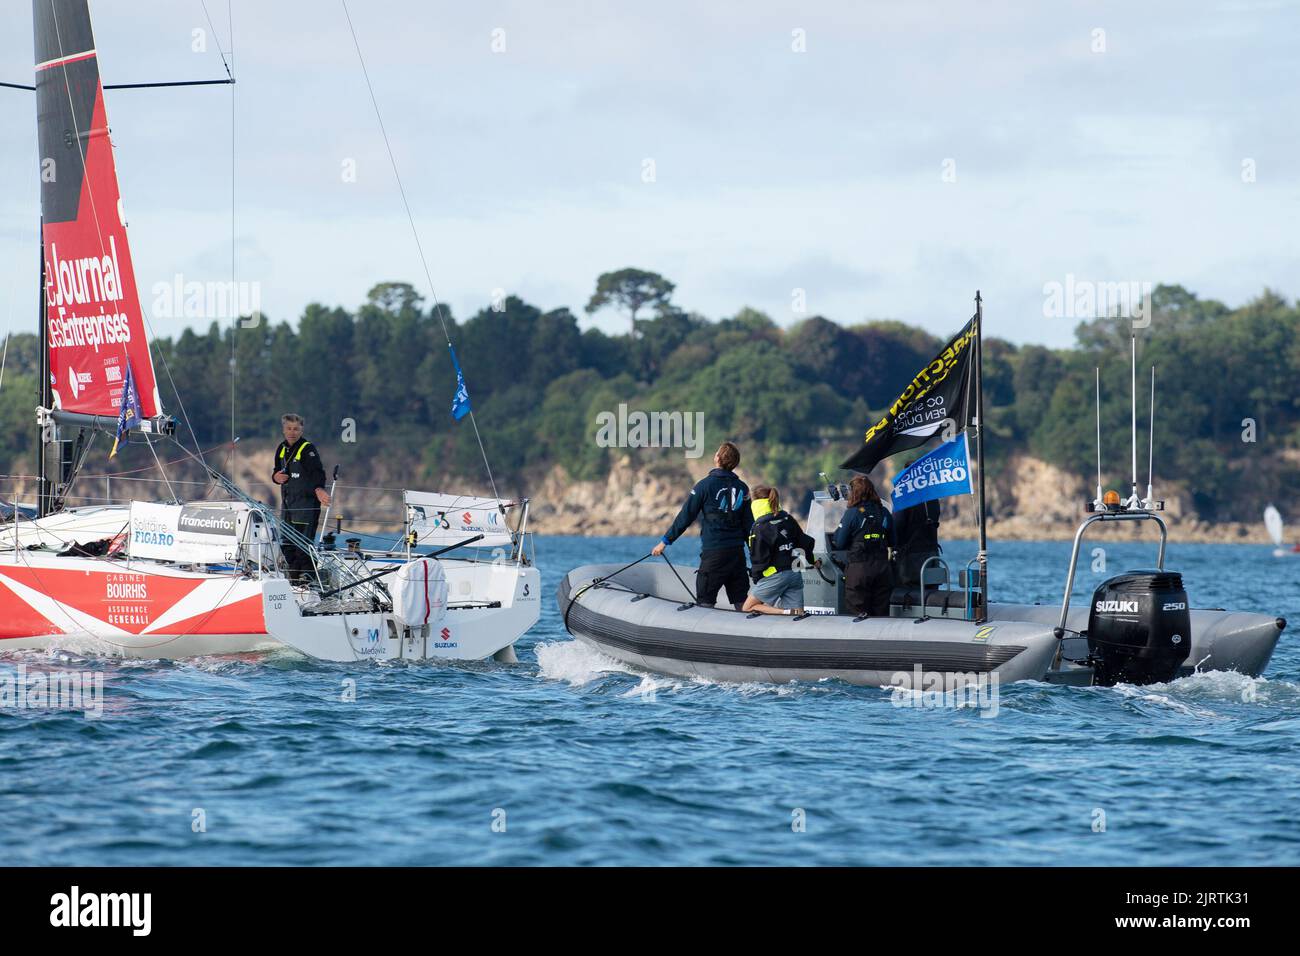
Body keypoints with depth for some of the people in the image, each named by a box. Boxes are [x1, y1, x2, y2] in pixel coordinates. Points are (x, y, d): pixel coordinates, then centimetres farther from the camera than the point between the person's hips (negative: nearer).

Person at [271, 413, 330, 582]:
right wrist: (276, 477, -1)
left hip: (306, 502, -8)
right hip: (287, 502, 8)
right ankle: (294, 576, 23)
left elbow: (317, 472, -25)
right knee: (286, 543, 11)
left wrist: (318, 488, -45)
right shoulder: (282, 449, 12)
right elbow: (276, 471, 25)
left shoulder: (307, 449, -11)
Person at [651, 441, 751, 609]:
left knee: (705, 601, -1)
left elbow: (685, 517, -5)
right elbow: (749, 524, 9)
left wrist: (665, 541, 2)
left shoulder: (705, 485, -7)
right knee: (741, 601, 8)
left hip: (713, 552, -5)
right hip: (737, 551, 5)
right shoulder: (742, 488, 6)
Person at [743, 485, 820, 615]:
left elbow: (759, 558, -13)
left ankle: (786, 613, -17)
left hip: (775, 575, -6)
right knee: (799, 616, 7)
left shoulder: (759, 528, -12)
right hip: (795, 574, 6)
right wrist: (813, 560, 34)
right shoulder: (788, 520, 7)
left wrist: (755, 578, 4)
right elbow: (805, 541, 16)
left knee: (747, 609, 4)